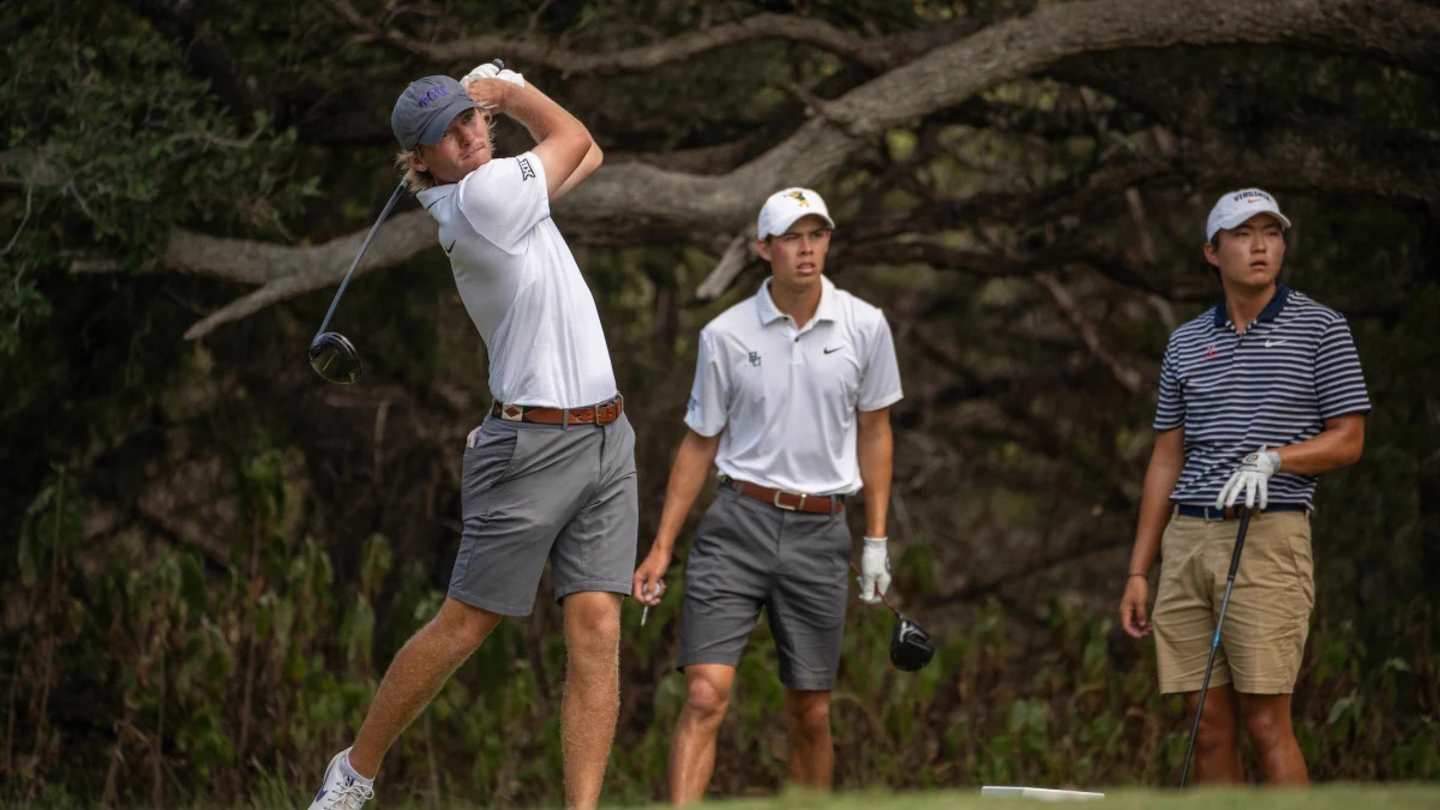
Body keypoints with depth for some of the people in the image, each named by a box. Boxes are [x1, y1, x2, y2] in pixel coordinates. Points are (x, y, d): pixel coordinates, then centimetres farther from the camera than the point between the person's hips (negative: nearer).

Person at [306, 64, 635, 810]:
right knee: (465, 624, 2)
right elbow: (575, 138, 0)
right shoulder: (483, 196, -16)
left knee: (597, 630, -4)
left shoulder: (491, 190, 10)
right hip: (533, 447, -8)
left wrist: (490, 94, 13)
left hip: (607, 440, 8)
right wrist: (508, 91, 15)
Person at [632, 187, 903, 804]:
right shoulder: (724, 335, 0)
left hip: (820, 533, 2)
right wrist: (661, 548, 4)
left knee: (811, 712, 5)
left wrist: (877, 539, 10)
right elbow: (700, 444, 8)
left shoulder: (864, 327, 2)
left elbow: (874, 432, 13)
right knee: (706, 694, -14)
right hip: (737, 526, -1)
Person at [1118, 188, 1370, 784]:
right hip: (1187, 540, 4)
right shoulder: (1186, 343, 15)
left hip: (1270, 539, -4)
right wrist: (1138, 570, 13)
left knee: (1265, 723, -10)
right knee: (1210, 727, 3)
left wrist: (1271, 458, -18)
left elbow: (1347, 441, 0)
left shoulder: (1321, 329, 2)